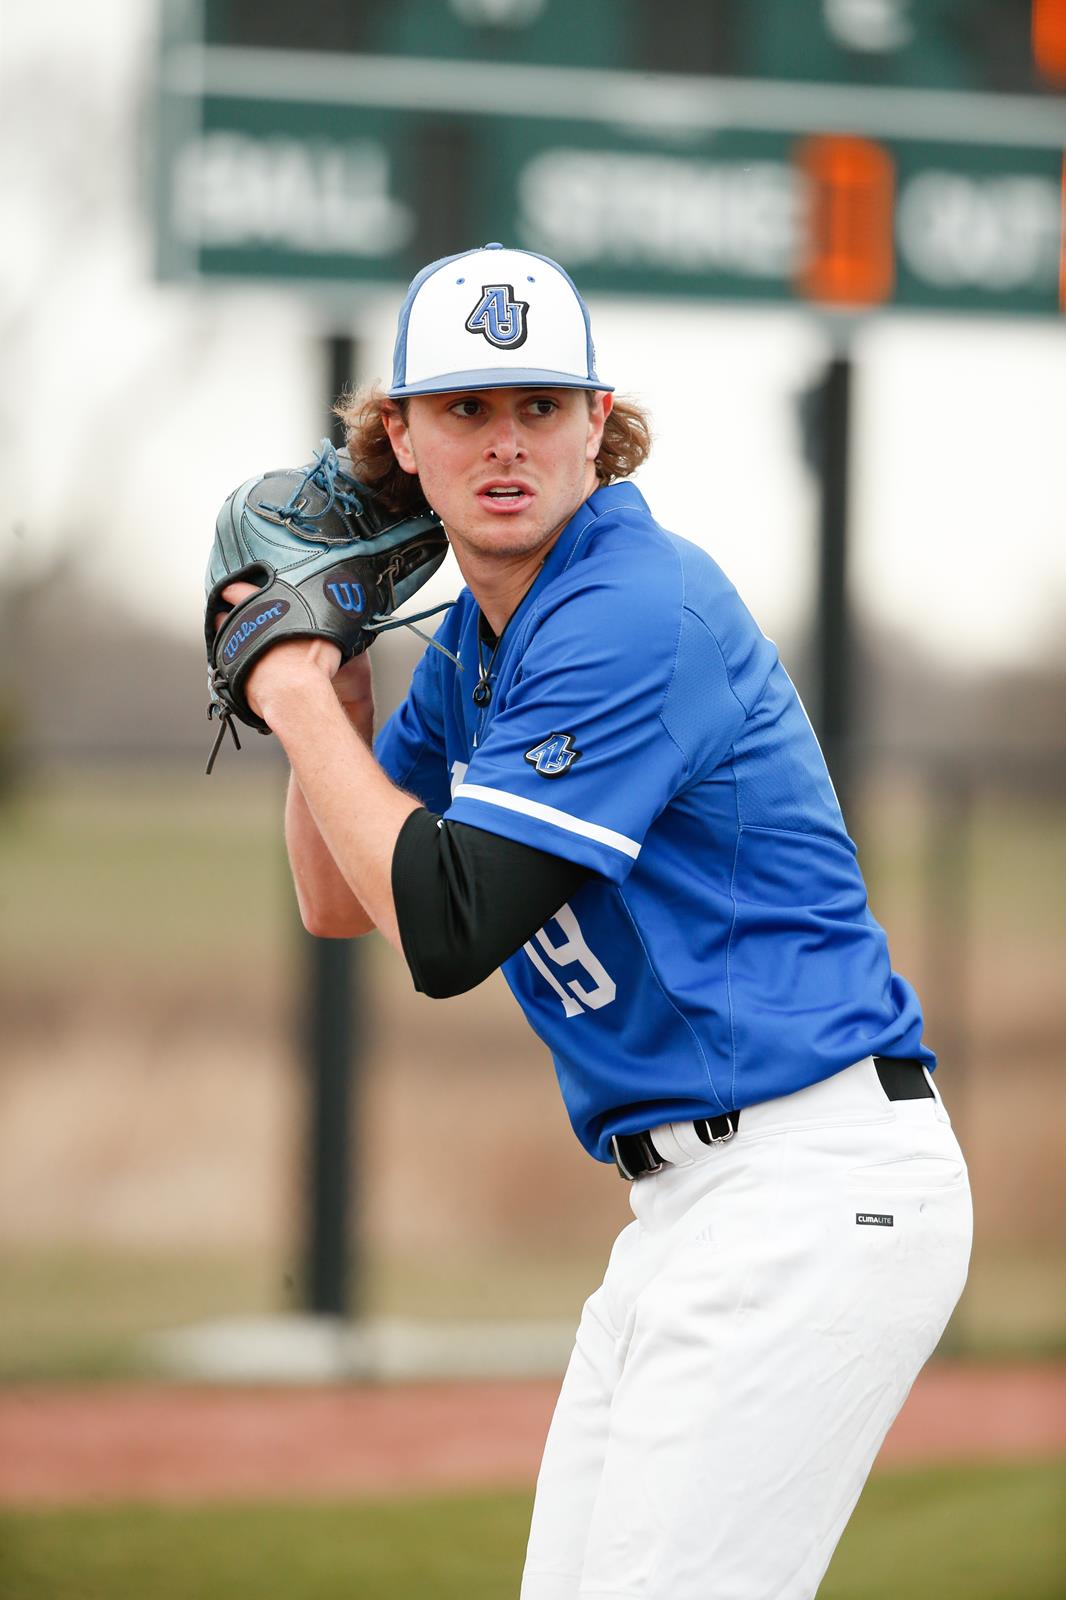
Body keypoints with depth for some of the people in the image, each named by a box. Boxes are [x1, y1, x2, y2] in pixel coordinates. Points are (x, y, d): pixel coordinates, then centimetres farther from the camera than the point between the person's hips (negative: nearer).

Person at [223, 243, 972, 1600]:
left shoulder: (634, 616, -17)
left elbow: (447, 930, -22)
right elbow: (341, 905, 19)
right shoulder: (478, 638, 13)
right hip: (685, 1198, 10)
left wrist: (297, 699, -11)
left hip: (812, 1183, -10)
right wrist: (336, 675, 7)